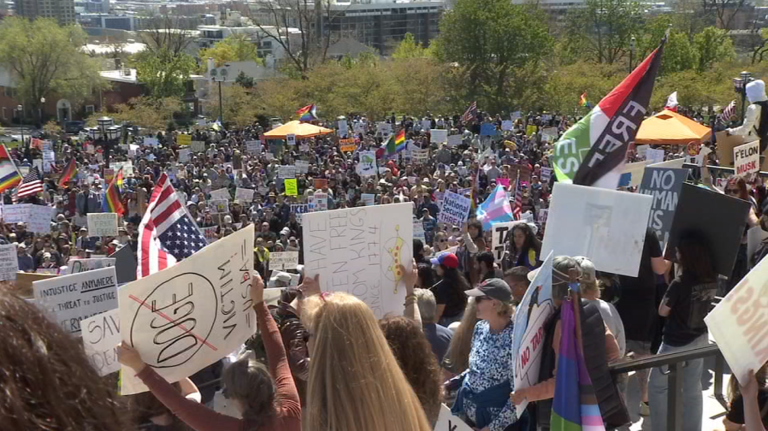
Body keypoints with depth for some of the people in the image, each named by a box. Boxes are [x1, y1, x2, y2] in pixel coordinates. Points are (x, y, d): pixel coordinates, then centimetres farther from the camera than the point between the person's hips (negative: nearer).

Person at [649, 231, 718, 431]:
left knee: (657, 386, 10)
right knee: (693, 389, 18)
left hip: (676, 343, -6)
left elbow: (663, 311, -12)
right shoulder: (712, 280, -6)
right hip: (700, 339, 6)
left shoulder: (680, 283, -24)